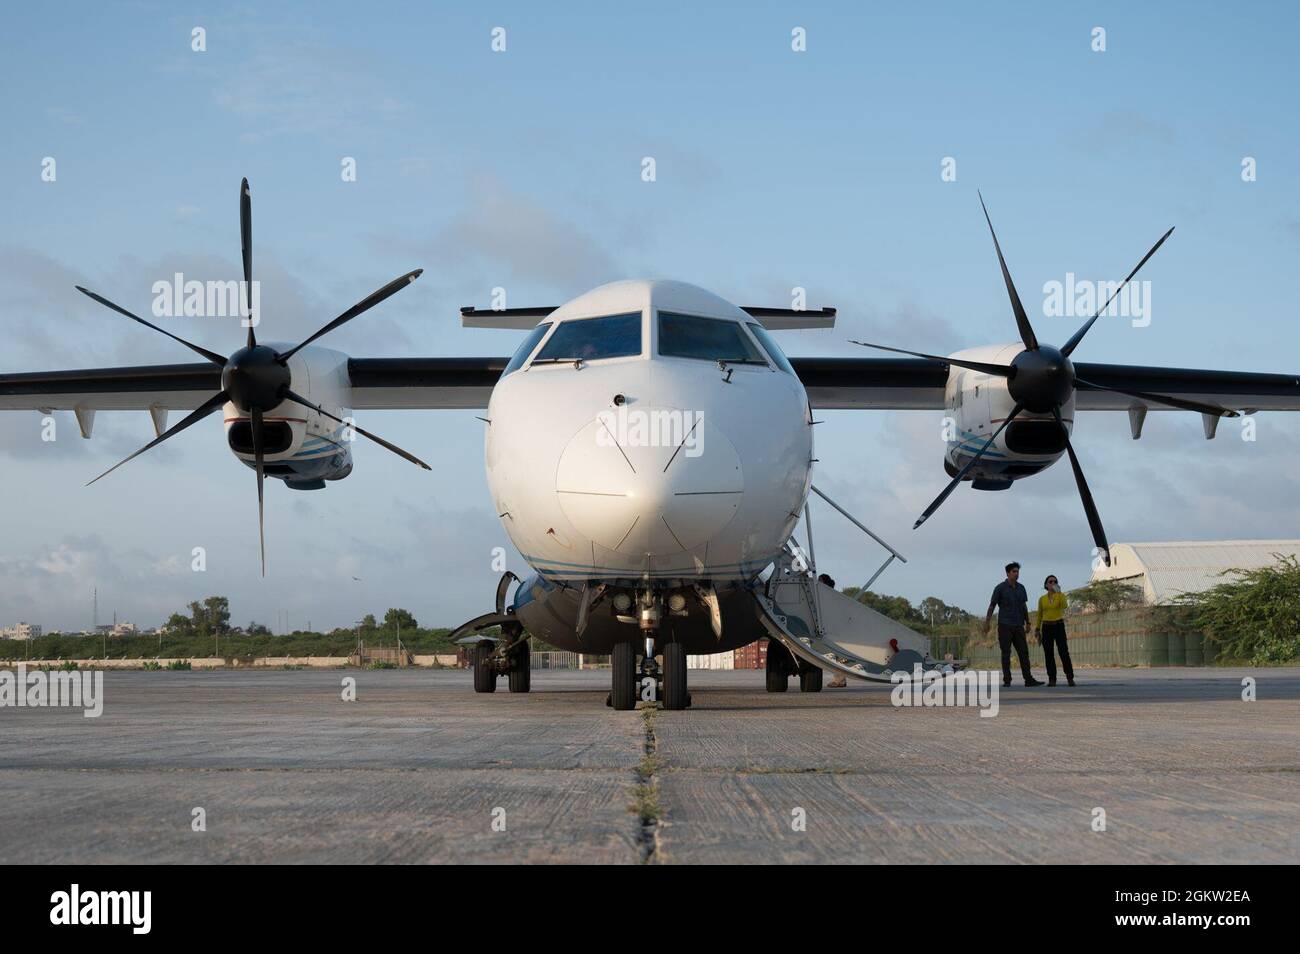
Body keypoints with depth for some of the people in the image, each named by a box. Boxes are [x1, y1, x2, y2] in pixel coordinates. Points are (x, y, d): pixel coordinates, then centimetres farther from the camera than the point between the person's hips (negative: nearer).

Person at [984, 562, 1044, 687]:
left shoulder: (1021, 588, 9)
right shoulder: (1000, 588, -6)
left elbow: (1024, 606, 16)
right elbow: (992, 606, -4)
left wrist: (1028, 623, 14)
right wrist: (986, 622, -8)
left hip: (1018, 626, 5)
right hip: (1004, 625, -4)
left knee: (1024, 652, -3)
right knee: (1006, 654, -2)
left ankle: (1028, 679, -5)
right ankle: (1007, 680, 2)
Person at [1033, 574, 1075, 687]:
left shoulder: (1061, 596, 1)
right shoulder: (1042, 599, 7)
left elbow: (1065, 606, -20)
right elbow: (1039, 616, 11)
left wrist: (1059, 592, -25)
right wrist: (1038, 632, 6)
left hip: (1059, 627, -2)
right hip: (1046, 628, 2)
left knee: (1064, 653, -12)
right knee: (1049, 655, -3)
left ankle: (1070, 678, -6)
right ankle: (1052, 680, 5)